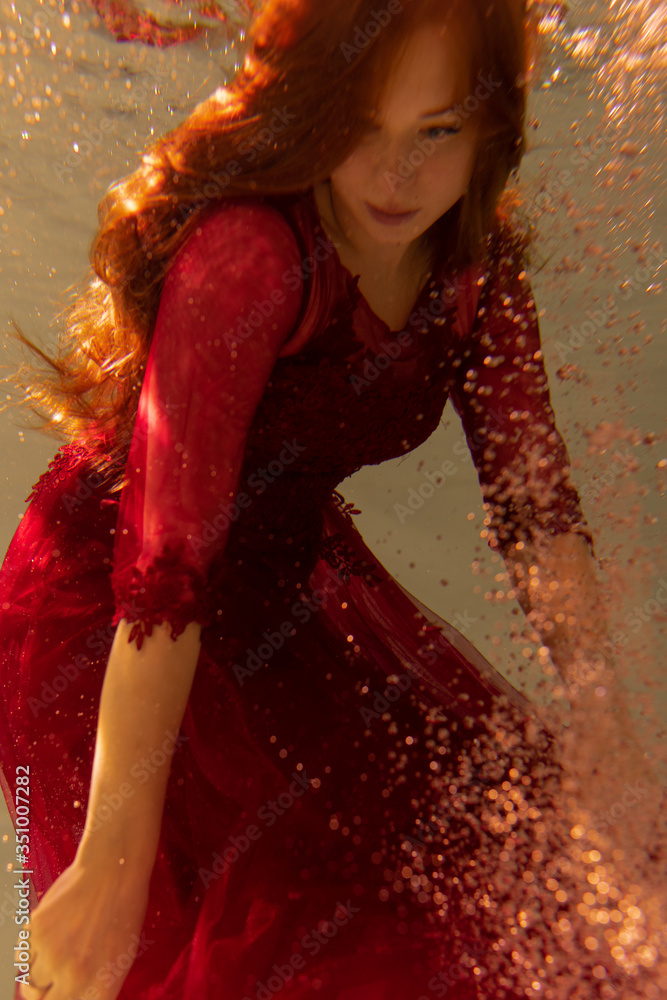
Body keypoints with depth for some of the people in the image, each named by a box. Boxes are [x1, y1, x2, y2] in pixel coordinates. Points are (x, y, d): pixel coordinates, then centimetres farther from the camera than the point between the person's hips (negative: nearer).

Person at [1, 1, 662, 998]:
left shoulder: (478, 274, -7)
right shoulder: (248, 252, -29)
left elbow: (537, 505, -5)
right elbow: (166, 559, -33)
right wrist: (116, 861, -29)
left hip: (285, 587, 6)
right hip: (102, 613, -5)